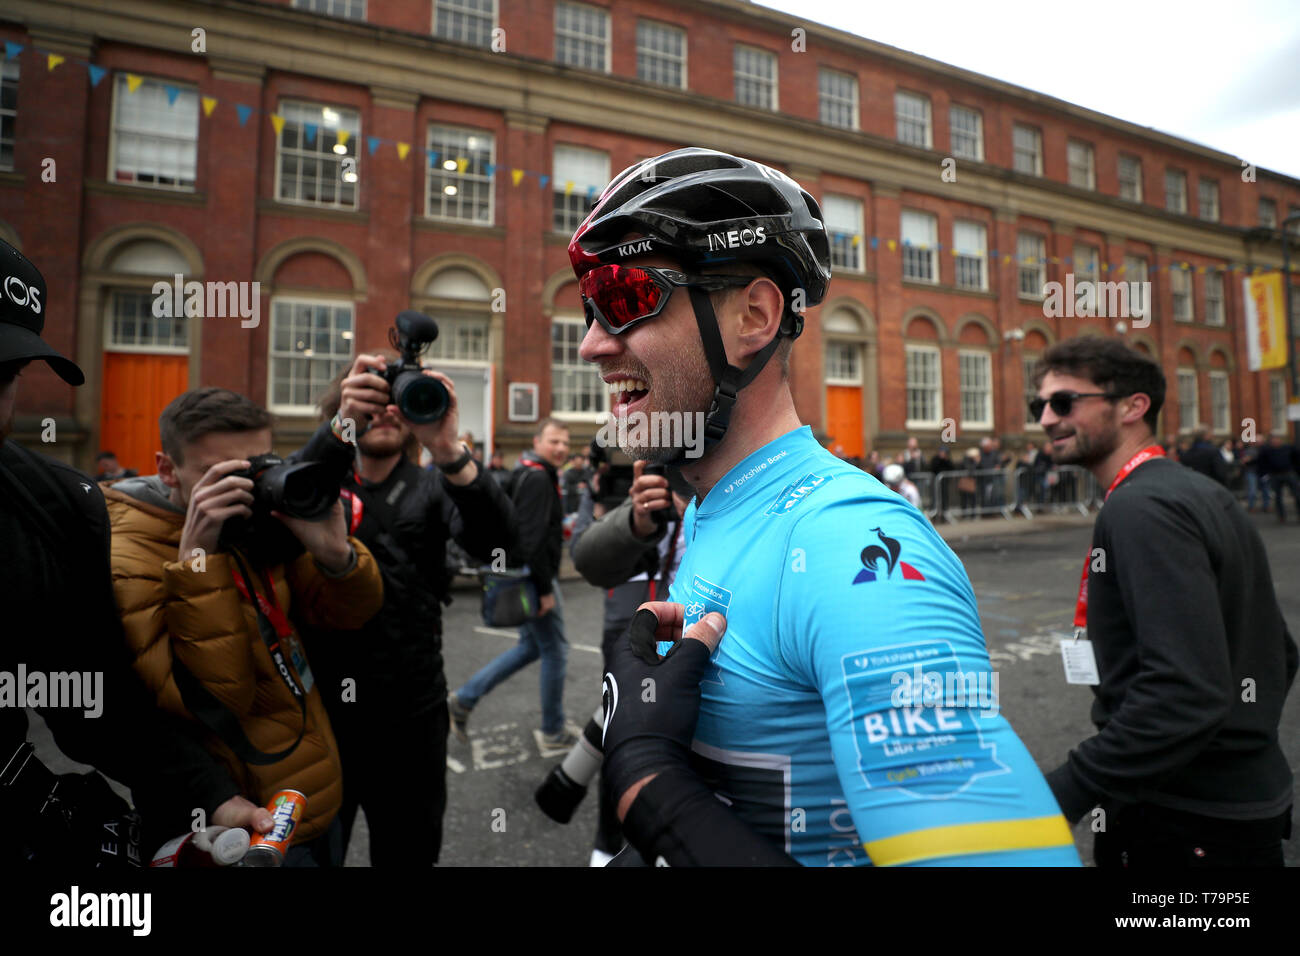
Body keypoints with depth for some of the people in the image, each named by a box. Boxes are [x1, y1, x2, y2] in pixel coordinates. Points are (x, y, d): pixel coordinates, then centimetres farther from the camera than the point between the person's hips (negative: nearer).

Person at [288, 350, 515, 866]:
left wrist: (450, 450, -33)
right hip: (320, 708, 0)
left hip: (413, 712, 1)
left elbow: (497, 541, -17)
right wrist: (341, 429, -37)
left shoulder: (430, 487, 1)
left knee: (410, 851, 19)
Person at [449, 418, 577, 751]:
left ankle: (464, 698, 22)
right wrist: (545, 590, -21)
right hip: (534, 576, -10)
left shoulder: (530, 474, 15)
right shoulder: (538, 477, -18)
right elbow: (532, 539, -25)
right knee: (554, 651, 3)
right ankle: (553, 734, 18)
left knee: (531, 646, 20)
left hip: (524, 574, 10)